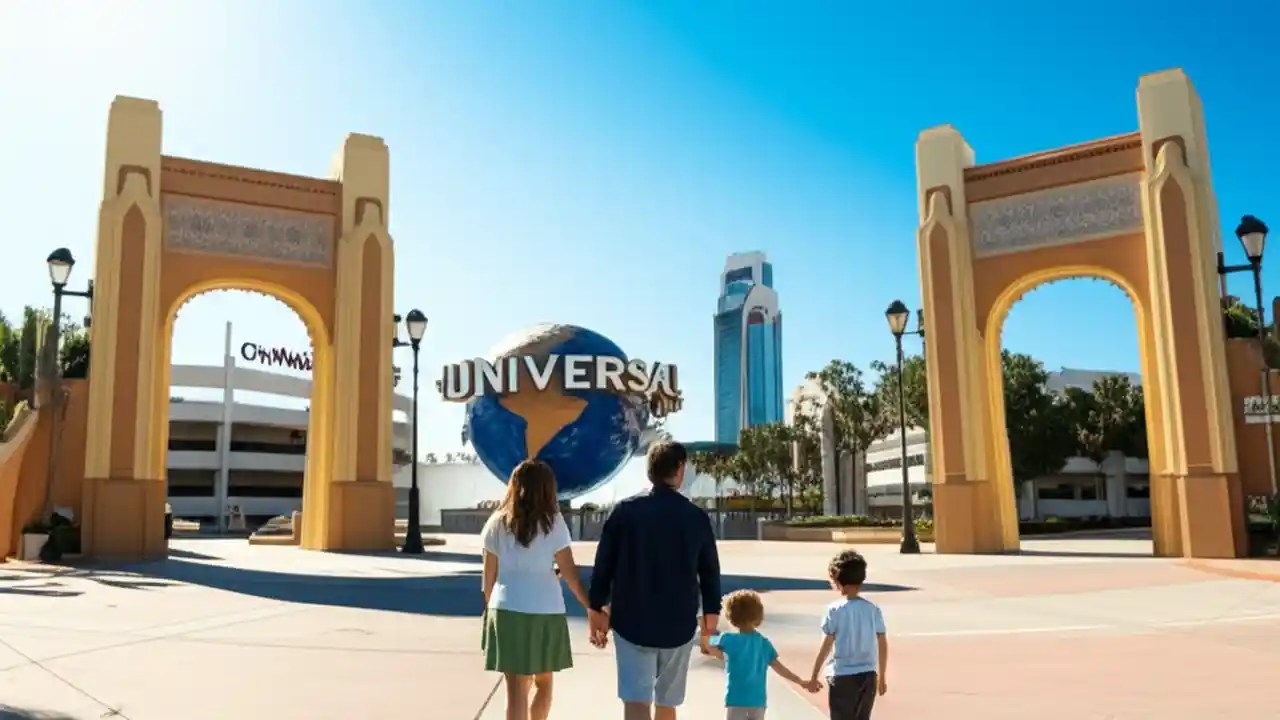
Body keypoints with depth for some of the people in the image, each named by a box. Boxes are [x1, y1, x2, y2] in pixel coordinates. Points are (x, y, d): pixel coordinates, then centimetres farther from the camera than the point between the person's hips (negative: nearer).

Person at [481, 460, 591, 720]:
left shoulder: (498, 522, 4)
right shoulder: (552, 522, -4)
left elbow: (490, 574, 6)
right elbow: (570, 573, -6)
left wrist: (489, 607, 19)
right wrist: (592, 607, 1)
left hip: (507, 610, 1)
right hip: (545, 612, -1)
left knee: (516, 688, 3)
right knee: (543, 682, 20)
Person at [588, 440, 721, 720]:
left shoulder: (625, 511, -5)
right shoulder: (697, 517, -1)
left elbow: (603, 564, -3)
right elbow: (709, 570, 7)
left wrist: (596, 608, 7)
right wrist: (711, 611, 21)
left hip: (631, 622, -2)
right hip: (679, 624, 2)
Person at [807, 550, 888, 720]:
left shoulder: (835, 610, -11)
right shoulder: (873, 609, 1)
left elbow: (826, 646, -9)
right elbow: (883, 646, 4)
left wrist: (814, 676, 0)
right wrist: (882, 677, 16)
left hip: (842, 676, -4)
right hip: (868, 676, 4)